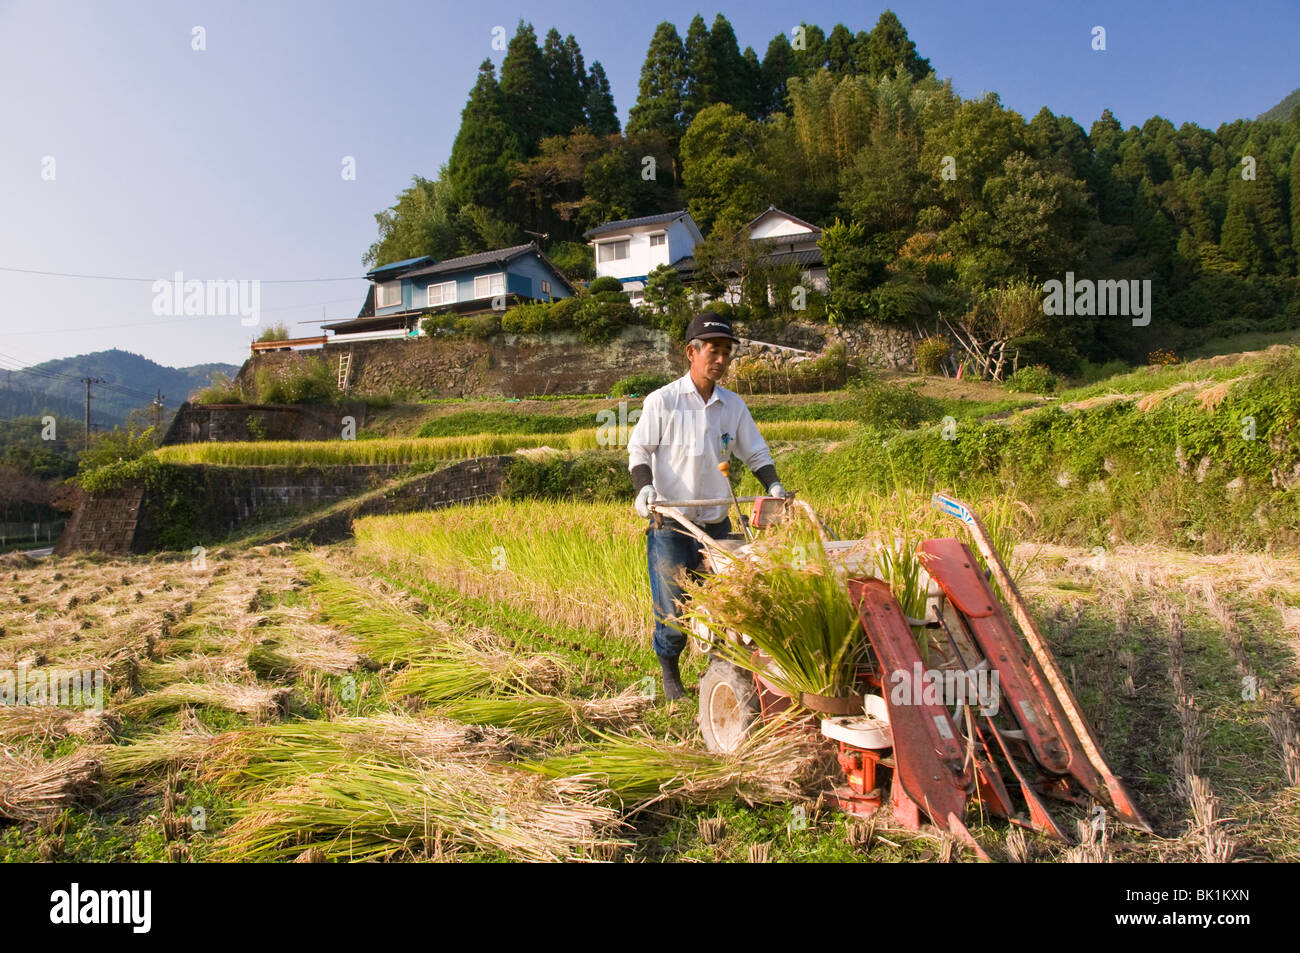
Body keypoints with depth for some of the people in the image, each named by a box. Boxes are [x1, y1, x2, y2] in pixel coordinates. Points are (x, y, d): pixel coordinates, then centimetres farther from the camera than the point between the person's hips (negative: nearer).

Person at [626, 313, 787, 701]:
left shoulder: (734, 406, 7)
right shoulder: (662, 401, -4)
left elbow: (755, 454, 13)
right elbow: (639, 451, -1)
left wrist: (773, 486, -3)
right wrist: (645, 487, -19)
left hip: (717, 525, 4)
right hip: (671, 526, -3)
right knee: (673, 609, 3)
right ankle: (669, 672, 29)